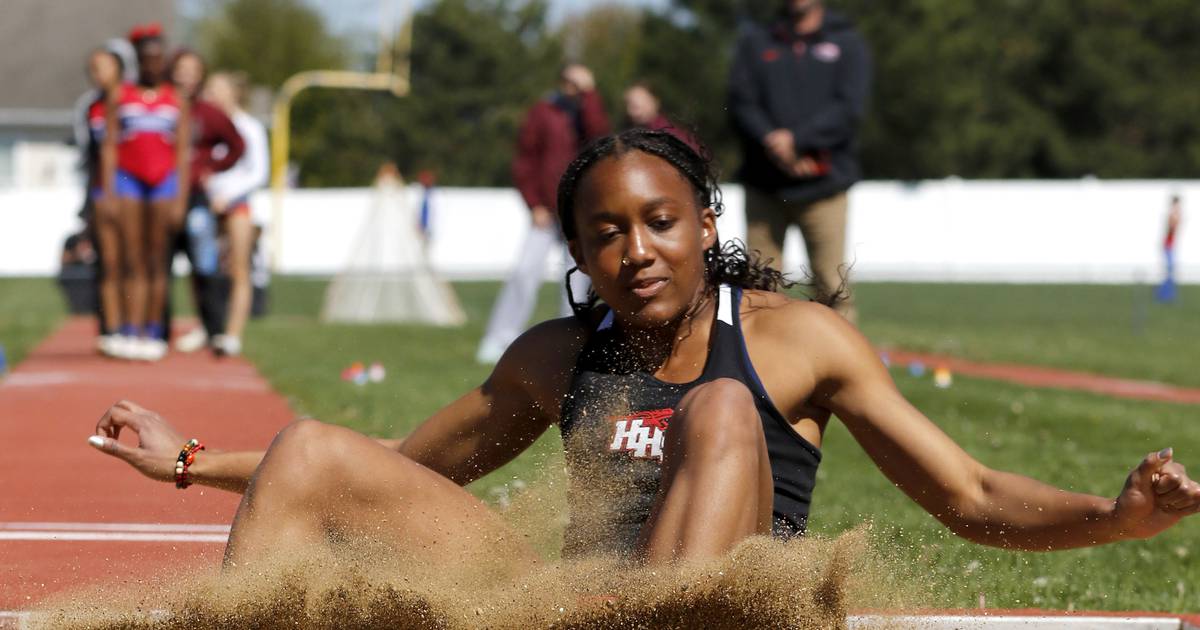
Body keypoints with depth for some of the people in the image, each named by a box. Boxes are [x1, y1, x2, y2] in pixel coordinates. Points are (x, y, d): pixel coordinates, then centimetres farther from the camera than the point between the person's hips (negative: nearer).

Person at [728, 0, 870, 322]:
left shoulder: (847, 43, 9)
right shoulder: (755, 41, 15)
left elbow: (849, 108, -4)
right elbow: (741, 102, 5)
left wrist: (796, 139, -14)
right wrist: (770, 141, -13)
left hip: (822, 185, -2)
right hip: (764, 185, 2)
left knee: (831, 286, -4)